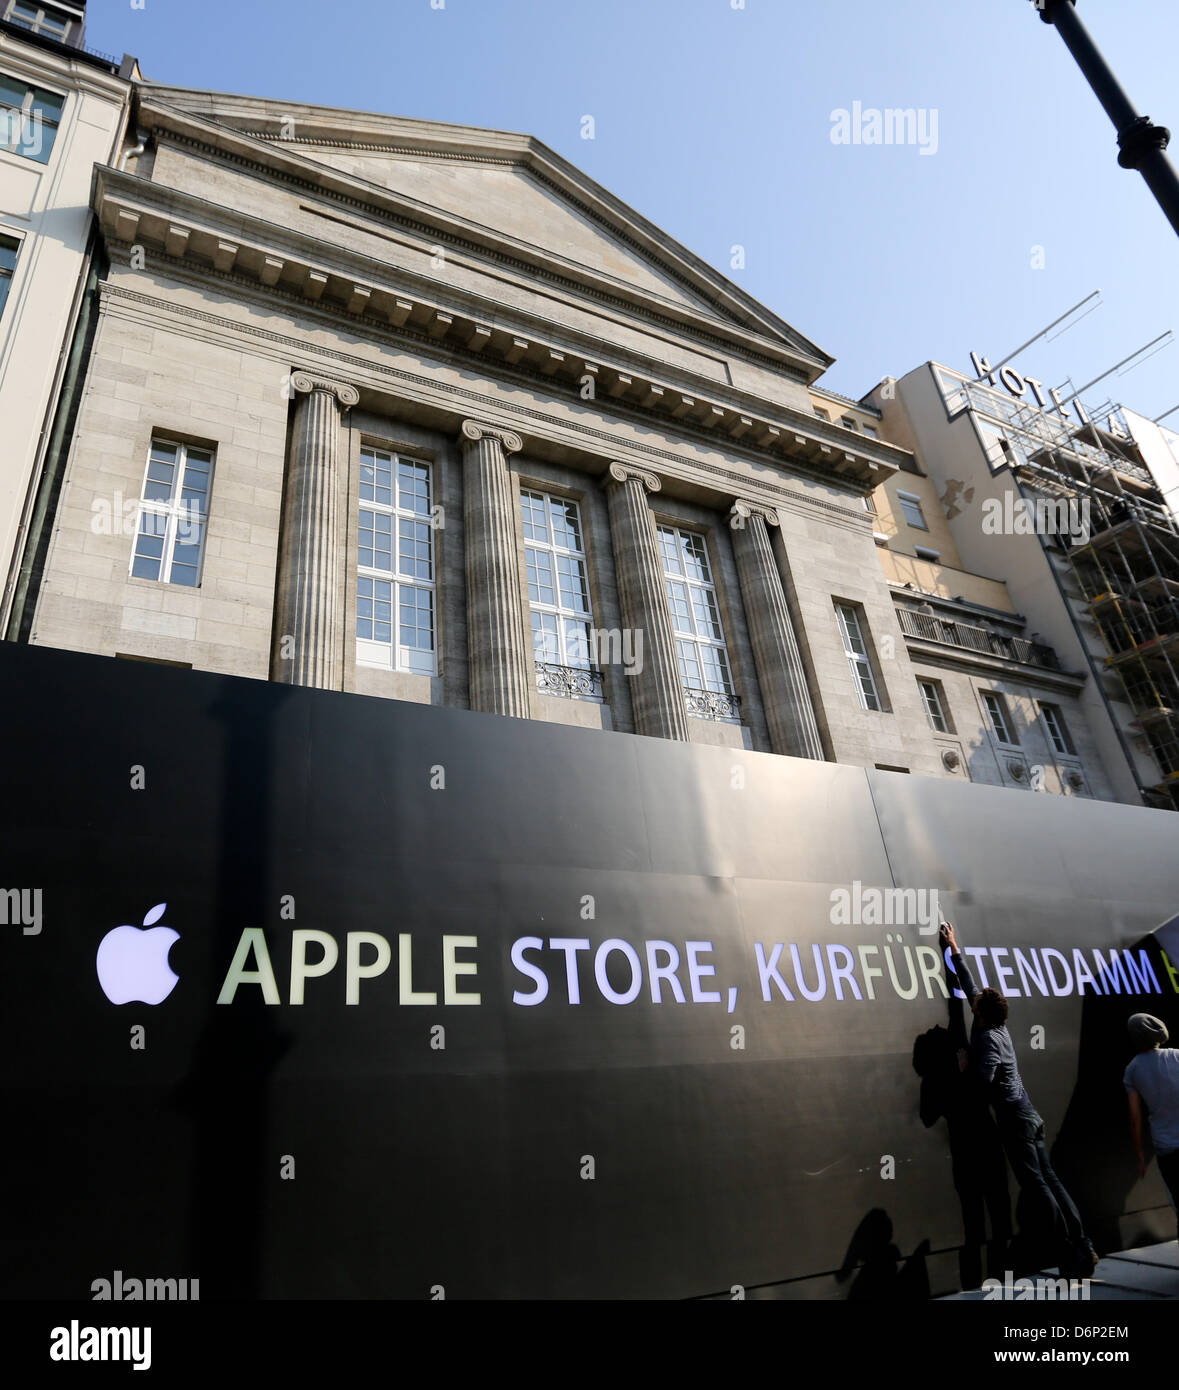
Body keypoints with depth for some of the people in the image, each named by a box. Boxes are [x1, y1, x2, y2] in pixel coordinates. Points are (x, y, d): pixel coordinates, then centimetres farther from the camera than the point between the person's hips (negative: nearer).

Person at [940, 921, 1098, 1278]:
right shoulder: (997, 1027, 8)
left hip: (1013, 1117, -8)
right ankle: (1082, 1247, 12)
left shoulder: (988, 1037, -16)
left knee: (1035, 1185, -3)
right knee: (1048, 1179, 10)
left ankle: (1071, 1254, -1)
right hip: (1029, 1115, 8)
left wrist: (966, 1063, -7)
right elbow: (970, 986, 16)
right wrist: (954, 949, 21)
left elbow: (984, 1077, -28)